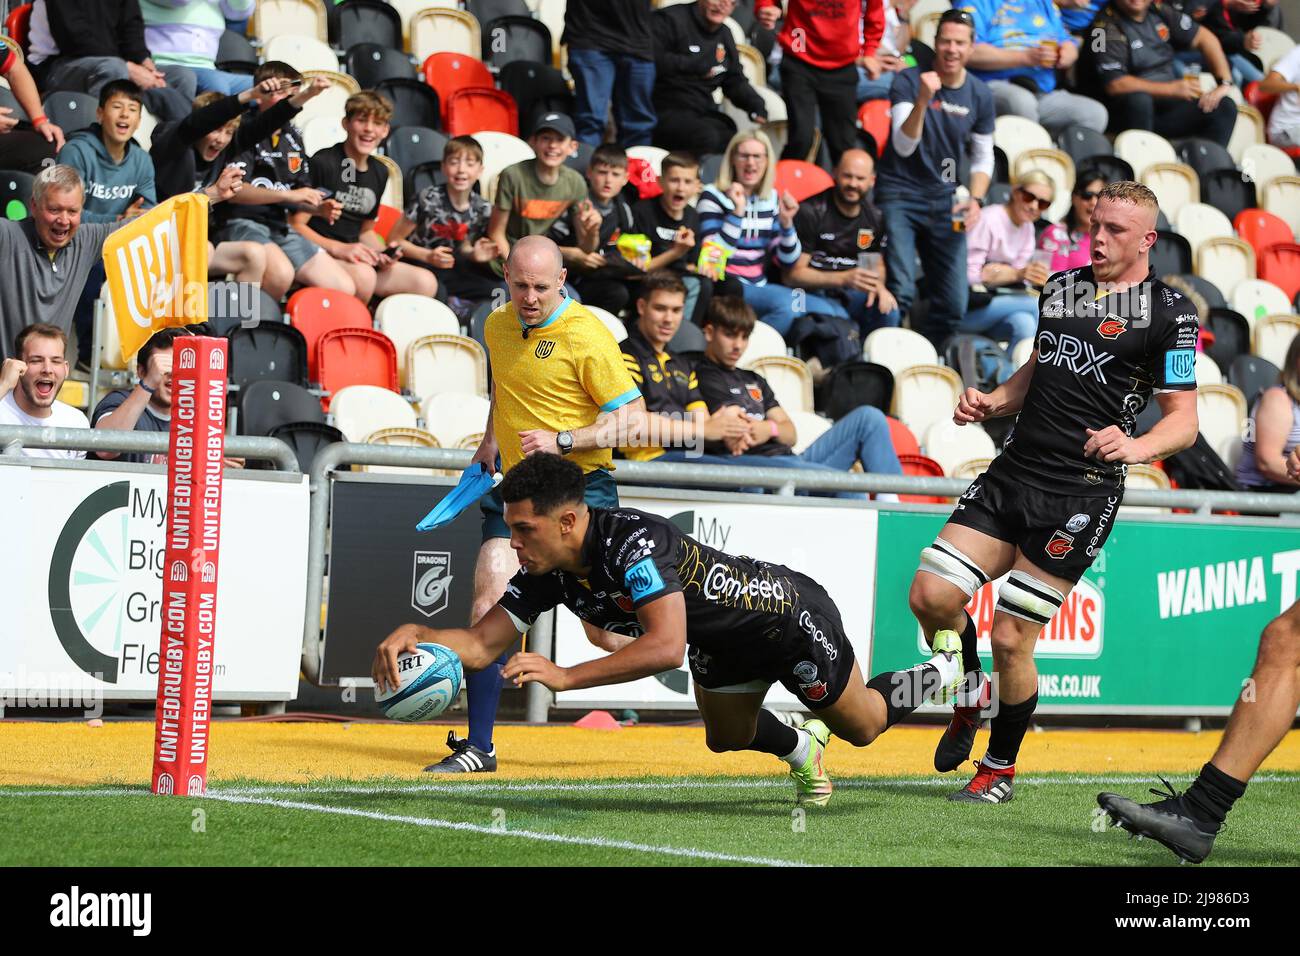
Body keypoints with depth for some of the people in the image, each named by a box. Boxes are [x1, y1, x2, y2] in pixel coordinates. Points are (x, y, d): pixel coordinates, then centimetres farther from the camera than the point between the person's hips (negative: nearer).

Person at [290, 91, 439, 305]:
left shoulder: (379, 173, 14)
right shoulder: (323, 163, -9)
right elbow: (296, 225, -12)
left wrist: (382, 252, 2)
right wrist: (338, 248, -23)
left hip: (355, 258, 7)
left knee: (425, 282, -10)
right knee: (363, 275, -38)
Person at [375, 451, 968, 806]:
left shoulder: (634, 541, -41)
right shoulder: (547, 574, -17)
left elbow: (666, 645, -51)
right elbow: (481, 644, -15)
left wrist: (565, 676, -55)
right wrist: (416, 635, -35)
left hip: (792, 615, -7)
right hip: (724, 642, 7)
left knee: (861, 728, 15)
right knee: (726, 738, 23)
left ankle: (941, 668, 40)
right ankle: (802, 747, 52)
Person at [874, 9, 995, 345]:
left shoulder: (980, 95, 1)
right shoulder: (909, 81, -10)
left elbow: (983, 157, 11)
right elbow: (904, 146, -19)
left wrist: (976, 199, -7)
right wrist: (923, 99, -33)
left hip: (943, 201, 4)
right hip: (899, 194, -4)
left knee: (954, 305, 1)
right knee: (900, 294, -17)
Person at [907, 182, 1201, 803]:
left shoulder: (1168, 313, -4)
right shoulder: (1061, 286, 16)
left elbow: (1184, 419, -6)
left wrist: (1134, 447, -25)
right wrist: (992, 402, 10)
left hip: (1081, 492, -6)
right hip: (1012, 472, 6)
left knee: (1011, 637, -7)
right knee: (930, 595, -5)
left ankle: (1001, 769, 15)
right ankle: (970, 700, 24)